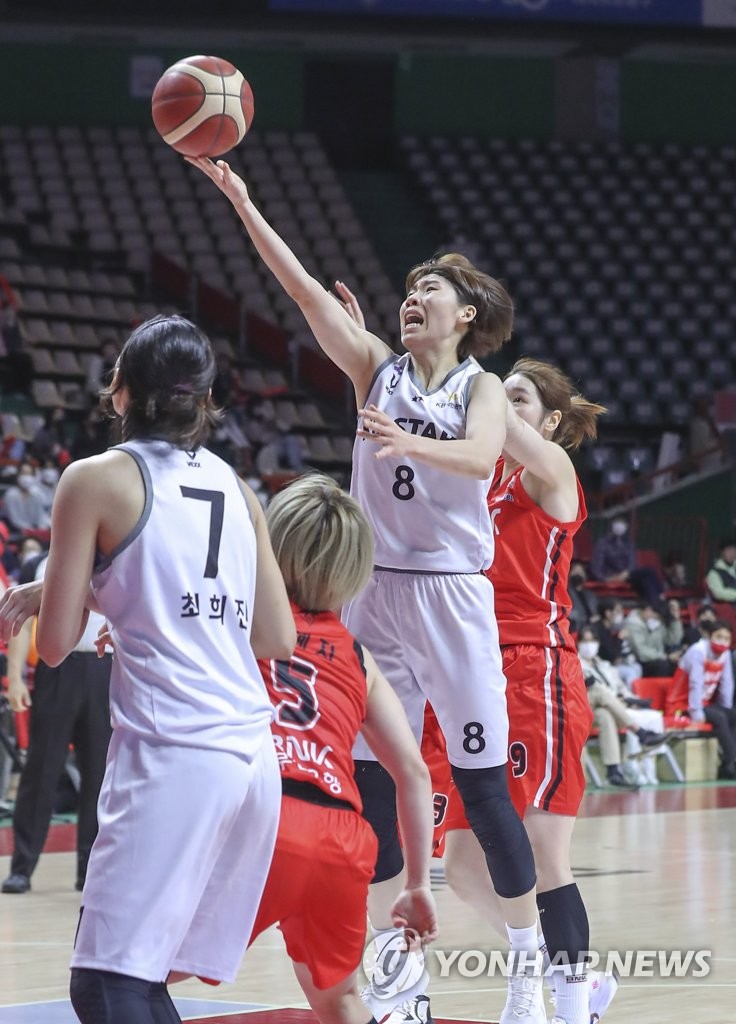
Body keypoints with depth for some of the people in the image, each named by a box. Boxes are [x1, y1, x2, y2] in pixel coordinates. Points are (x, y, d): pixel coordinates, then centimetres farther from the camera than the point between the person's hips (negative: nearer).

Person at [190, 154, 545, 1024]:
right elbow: (306, 291, -4)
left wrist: (408, 441, -42)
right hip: (373, 588, 4)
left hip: (451, 592, -3)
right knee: (370, 777, 3)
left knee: (481, 783, -3)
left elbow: (480, 457, -22)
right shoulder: (377, 370, 7)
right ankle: (389, 954, 13)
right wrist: (242, 205, -15)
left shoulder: (482, 389, 0)